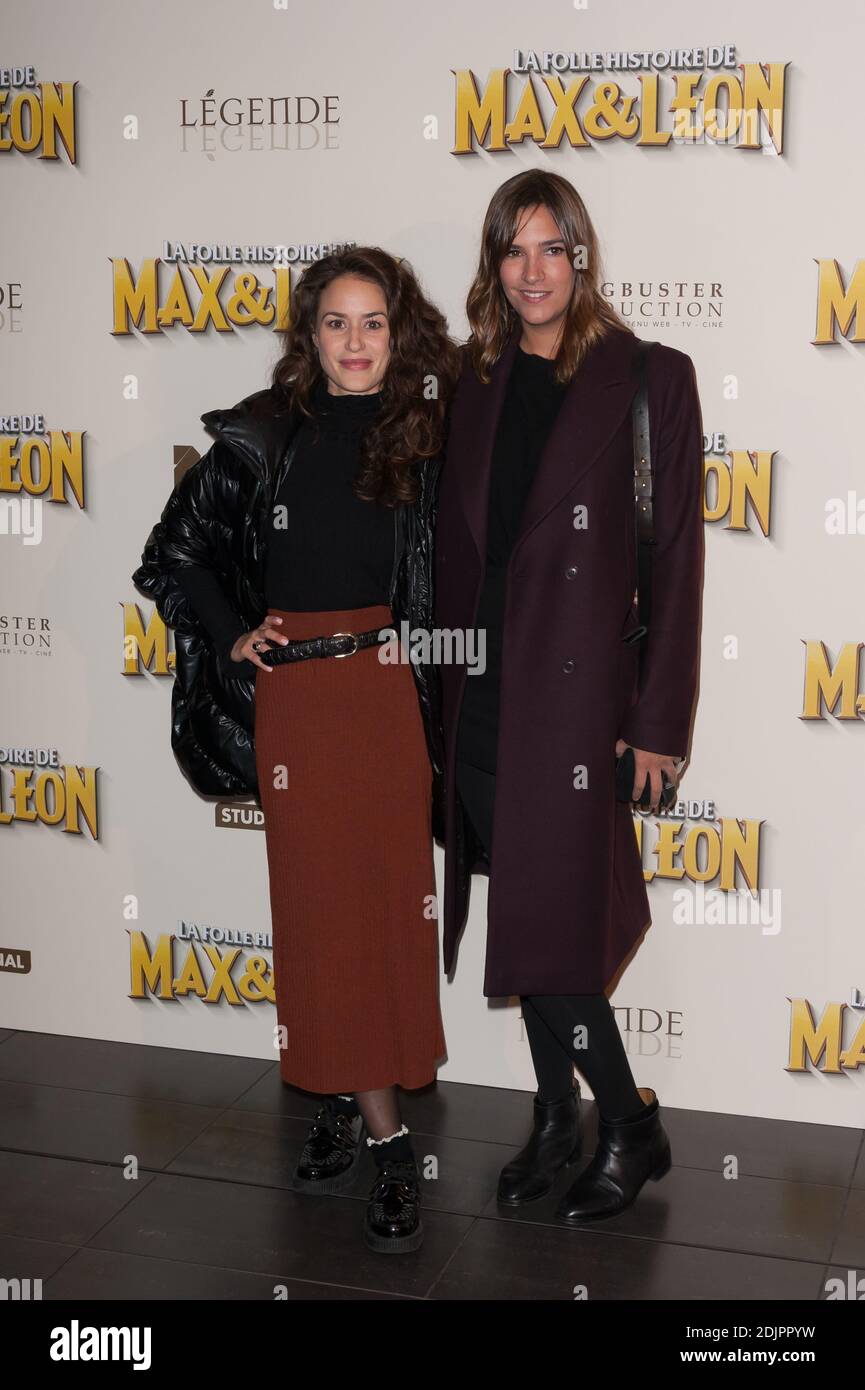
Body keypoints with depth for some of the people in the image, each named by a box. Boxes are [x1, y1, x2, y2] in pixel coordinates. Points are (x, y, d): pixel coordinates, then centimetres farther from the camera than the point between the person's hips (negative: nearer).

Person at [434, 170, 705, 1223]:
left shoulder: (651, 378, -3)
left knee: (549, 918, -4)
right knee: (515, 910, 10)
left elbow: (675, 556, -6)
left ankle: (629, 1125, 17)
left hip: (577, 686, -5)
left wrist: (659, 719, -9)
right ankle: (556, 1119, 26)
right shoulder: (476, 383, 11)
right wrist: (440, 686, 7)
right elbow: (454, 545, 12)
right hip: (479, 692, 5)